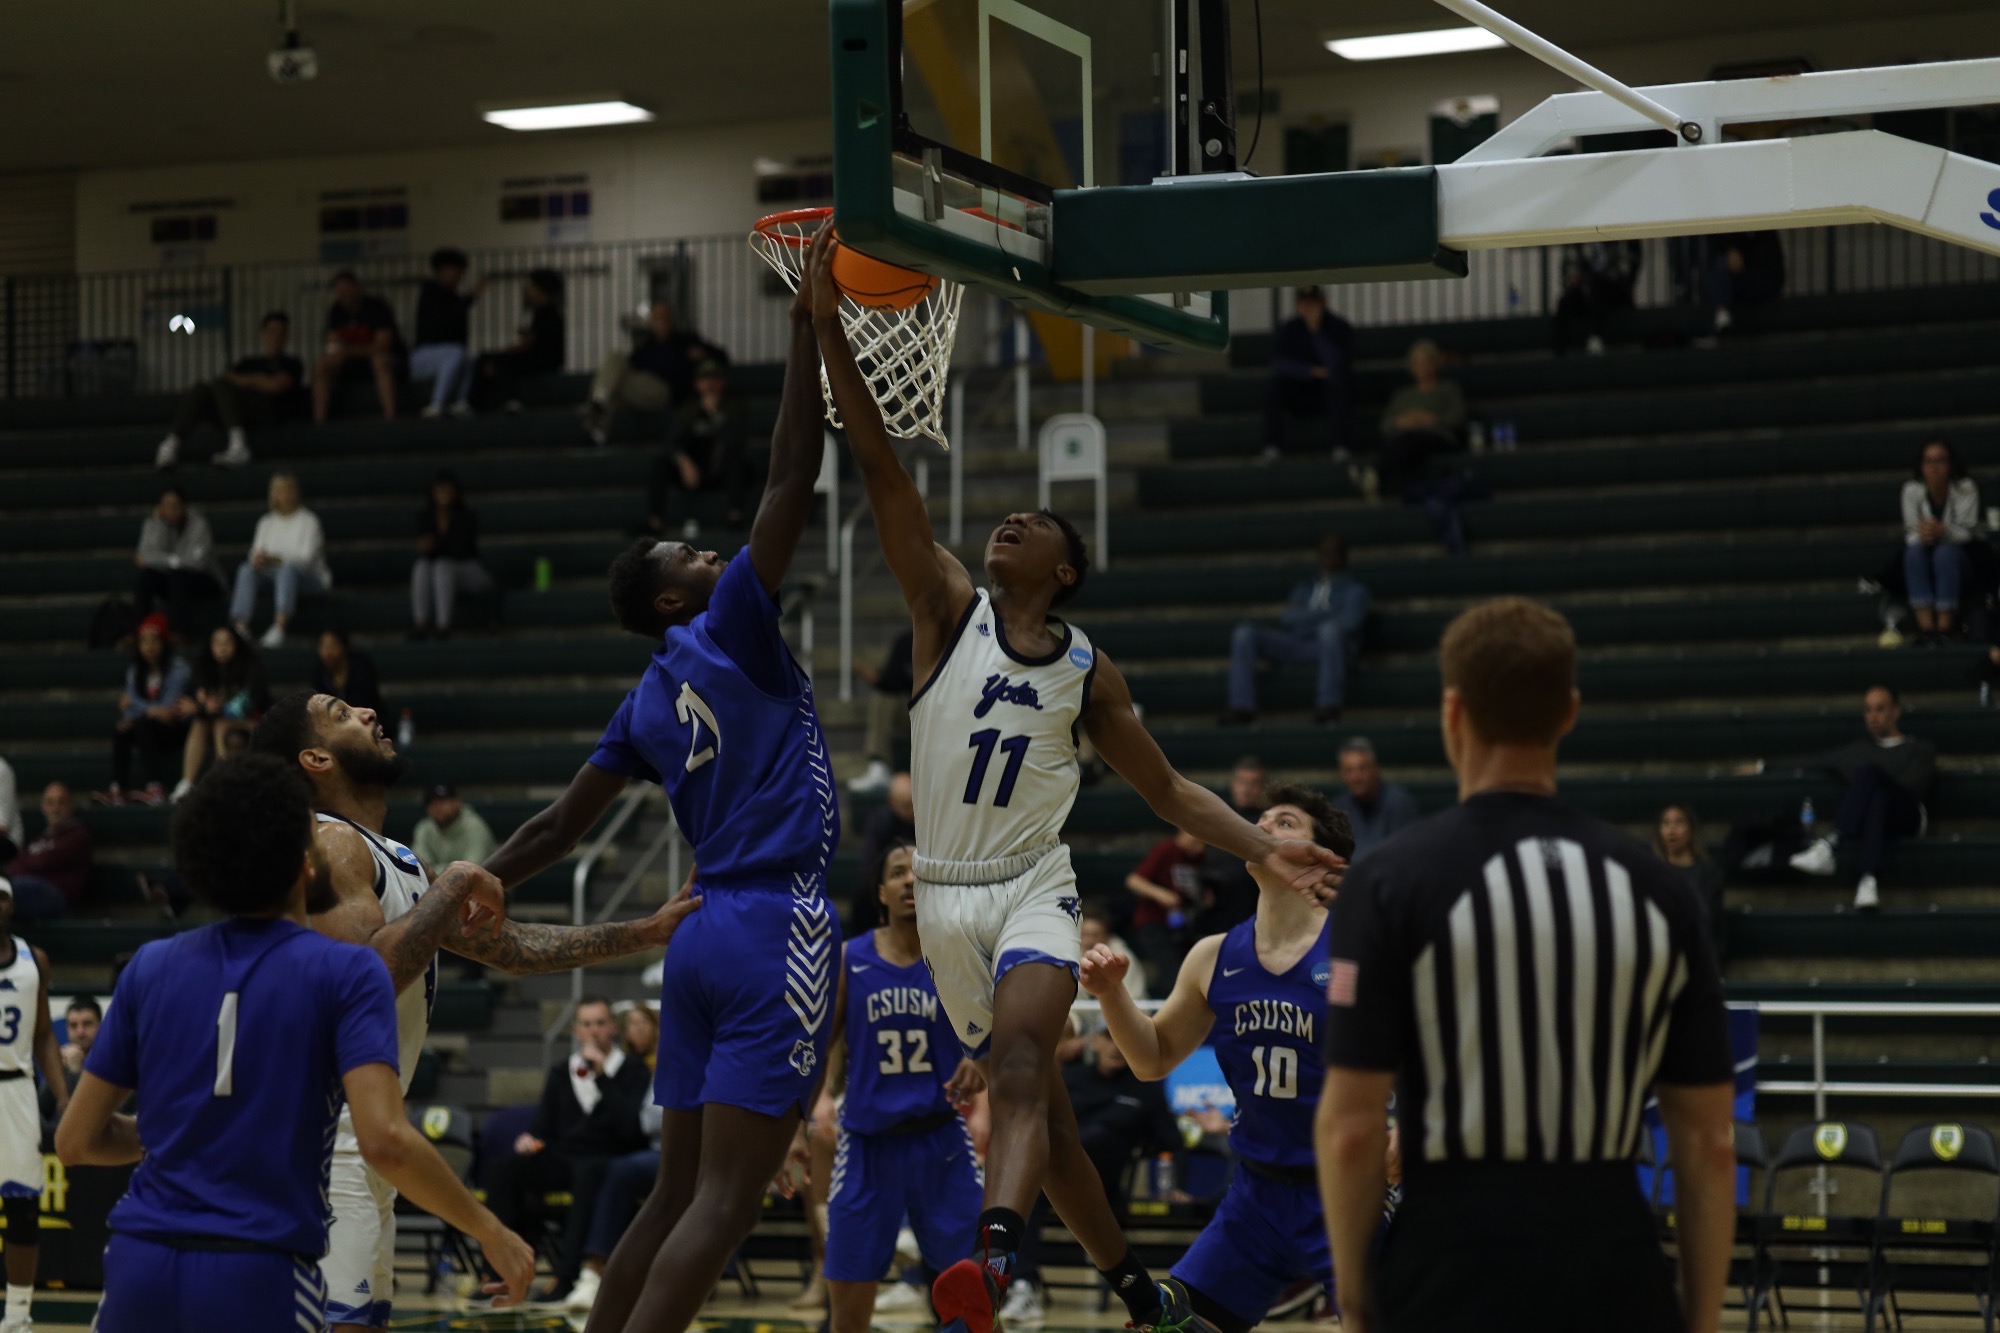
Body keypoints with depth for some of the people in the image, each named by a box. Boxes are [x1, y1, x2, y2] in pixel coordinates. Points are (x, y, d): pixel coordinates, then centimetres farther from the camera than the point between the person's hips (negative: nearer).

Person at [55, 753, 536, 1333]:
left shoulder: (151, 966, 9)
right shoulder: (346, 973, -3)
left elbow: (76, 1140, 12)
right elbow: (384, 1140, -15)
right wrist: (489, 1231, -2)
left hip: (140, 1266, 4)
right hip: (261, 1281, -4)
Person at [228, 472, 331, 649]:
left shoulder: (309, 520, -1)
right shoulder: (266, 523, 15)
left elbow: (306, 557, -13)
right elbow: (256, 553, 6)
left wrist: (275, 559, -27)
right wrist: (258, 560, -20)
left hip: (310, 578, -5)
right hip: (274, 573, 5)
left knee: (288, 569, -39)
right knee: (246, 570, -24)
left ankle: (279, 627, -56)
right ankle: (240, 625, -41)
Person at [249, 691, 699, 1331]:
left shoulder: (397, 863, 18)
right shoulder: (331, 844, -12)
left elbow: (509, 947, 21)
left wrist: (645, 933, 19)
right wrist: (455, 886, -17)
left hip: (361, 1140, 10)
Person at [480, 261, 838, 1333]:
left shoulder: (646, 704, 14)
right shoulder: (731, 633, -4)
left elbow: (560, 825, 17)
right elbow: (791, 475, -9)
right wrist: (808, 326, -6)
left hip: (707, 934, 8)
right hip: (777, 930, -8)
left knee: (677, 1195, 13)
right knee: (725, 1202, -11)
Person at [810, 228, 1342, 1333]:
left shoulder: (1088, 672, 4)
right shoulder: (948, 611, 2)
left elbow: (1168, 790, 11)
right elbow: (880, 469, -8)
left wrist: (1262, 848, -6)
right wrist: (829, 326, -17)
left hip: (1033, 889, -2)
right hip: (945, 898, 2)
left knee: (1021, 1063, -28)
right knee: (1030, 1097, 8)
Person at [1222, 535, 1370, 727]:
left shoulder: (1354, 589, 16)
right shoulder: (1304, 587, 30)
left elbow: (1349, 622, -5)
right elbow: (1286, 617, 12)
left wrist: (1304, 615, 1)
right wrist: (1325, 614, -1)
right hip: (1295, 644, 4)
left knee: (1330, 628, -41)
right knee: (1245, 631, -17)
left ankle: (1329, 703, -40)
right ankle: (1242, 708, -28)